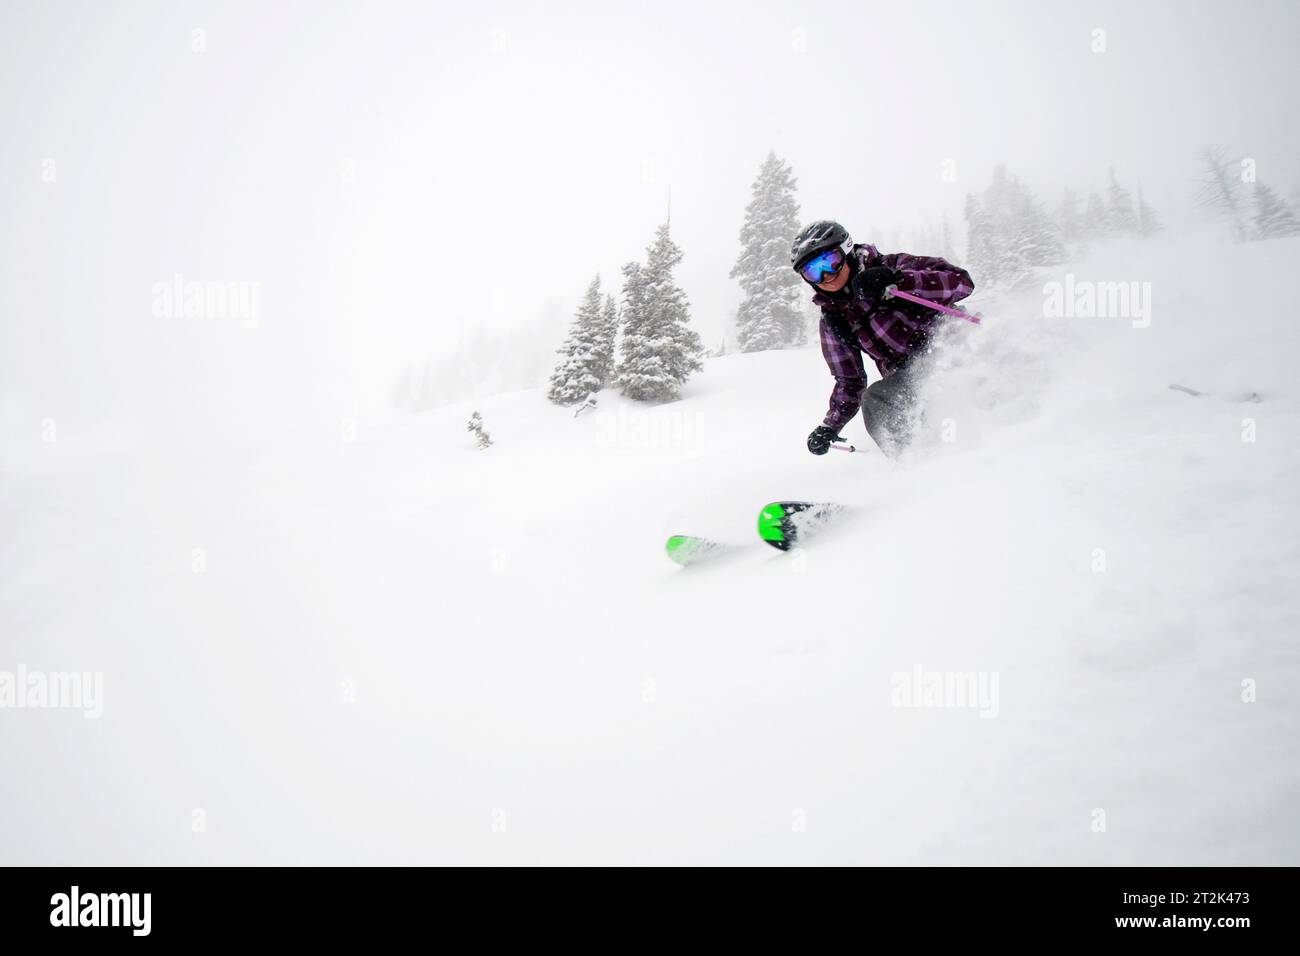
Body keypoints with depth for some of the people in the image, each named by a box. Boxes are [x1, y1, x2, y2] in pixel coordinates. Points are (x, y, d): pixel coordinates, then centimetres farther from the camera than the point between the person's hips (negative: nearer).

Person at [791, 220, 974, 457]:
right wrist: (829, 427, 6)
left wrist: (896, 282, -29)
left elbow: (961, 281, -19)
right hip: (909, 378, 6)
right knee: (874, 403, -23)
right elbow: (849, 382, 19)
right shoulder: (832, 322, 9)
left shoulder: (891, 267, -5)